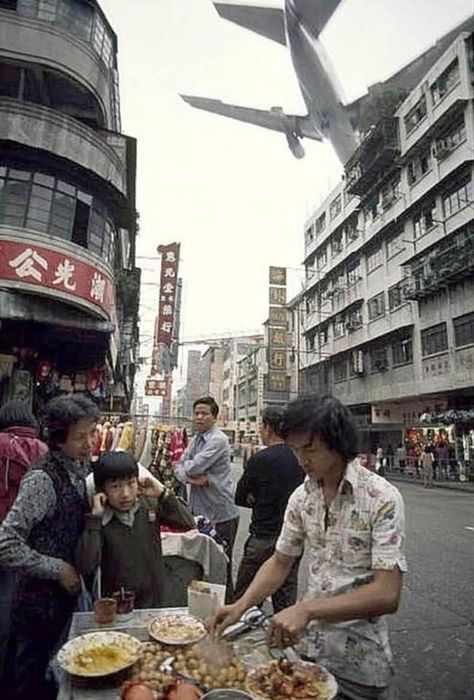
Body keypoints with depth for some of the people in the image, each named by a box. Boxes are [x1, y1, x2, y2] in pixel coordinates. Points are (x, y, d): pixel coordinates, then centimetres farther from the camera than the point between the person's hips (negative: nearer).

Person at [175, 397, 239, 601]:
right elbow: (180, 469, 7)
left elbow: (194, 467, -23)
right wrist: (190, 477, -14)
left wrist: (186, 467, -1)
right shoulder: (195, 439, 10)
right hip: (198, 511, 8)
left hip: (221, 515, -8)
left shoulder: (218, 440, -17)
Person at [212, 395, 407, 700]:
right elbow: (280, 562, 4)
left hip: (358, 661, -4)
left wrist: (307, 609, -32)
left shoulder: (382, 498, -22)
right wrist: (241, 606, -9)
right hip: (307, 646, 5)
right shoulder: (302, 496, -4)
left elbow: (387, 594, -26)